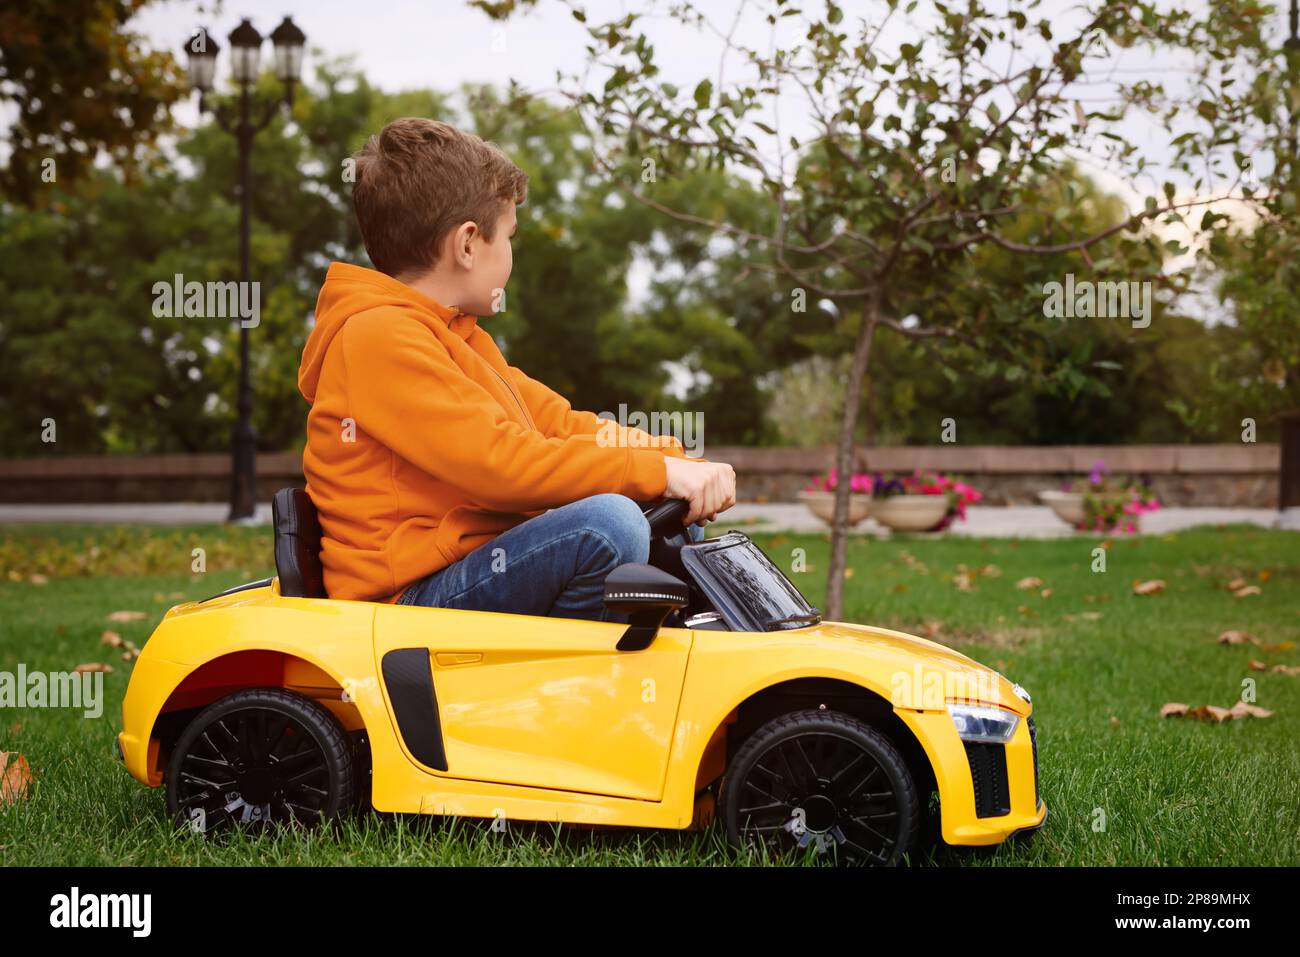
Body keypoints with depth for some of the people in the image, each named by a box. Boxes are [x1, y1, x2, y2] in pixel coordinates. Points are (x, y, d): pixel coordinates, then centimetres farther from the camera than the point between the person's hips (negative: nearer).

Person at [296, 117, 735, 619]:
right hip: (411, 600, -10)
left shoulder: (452, 334, 20)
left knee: (673, 518, 15)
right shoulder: (380, 337, -14)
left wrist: (679, 462, -2)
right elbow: (502, 464, -22)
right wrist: (659, 472, -17)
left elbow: (557, 423, 14)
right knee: (608, 523, -30)